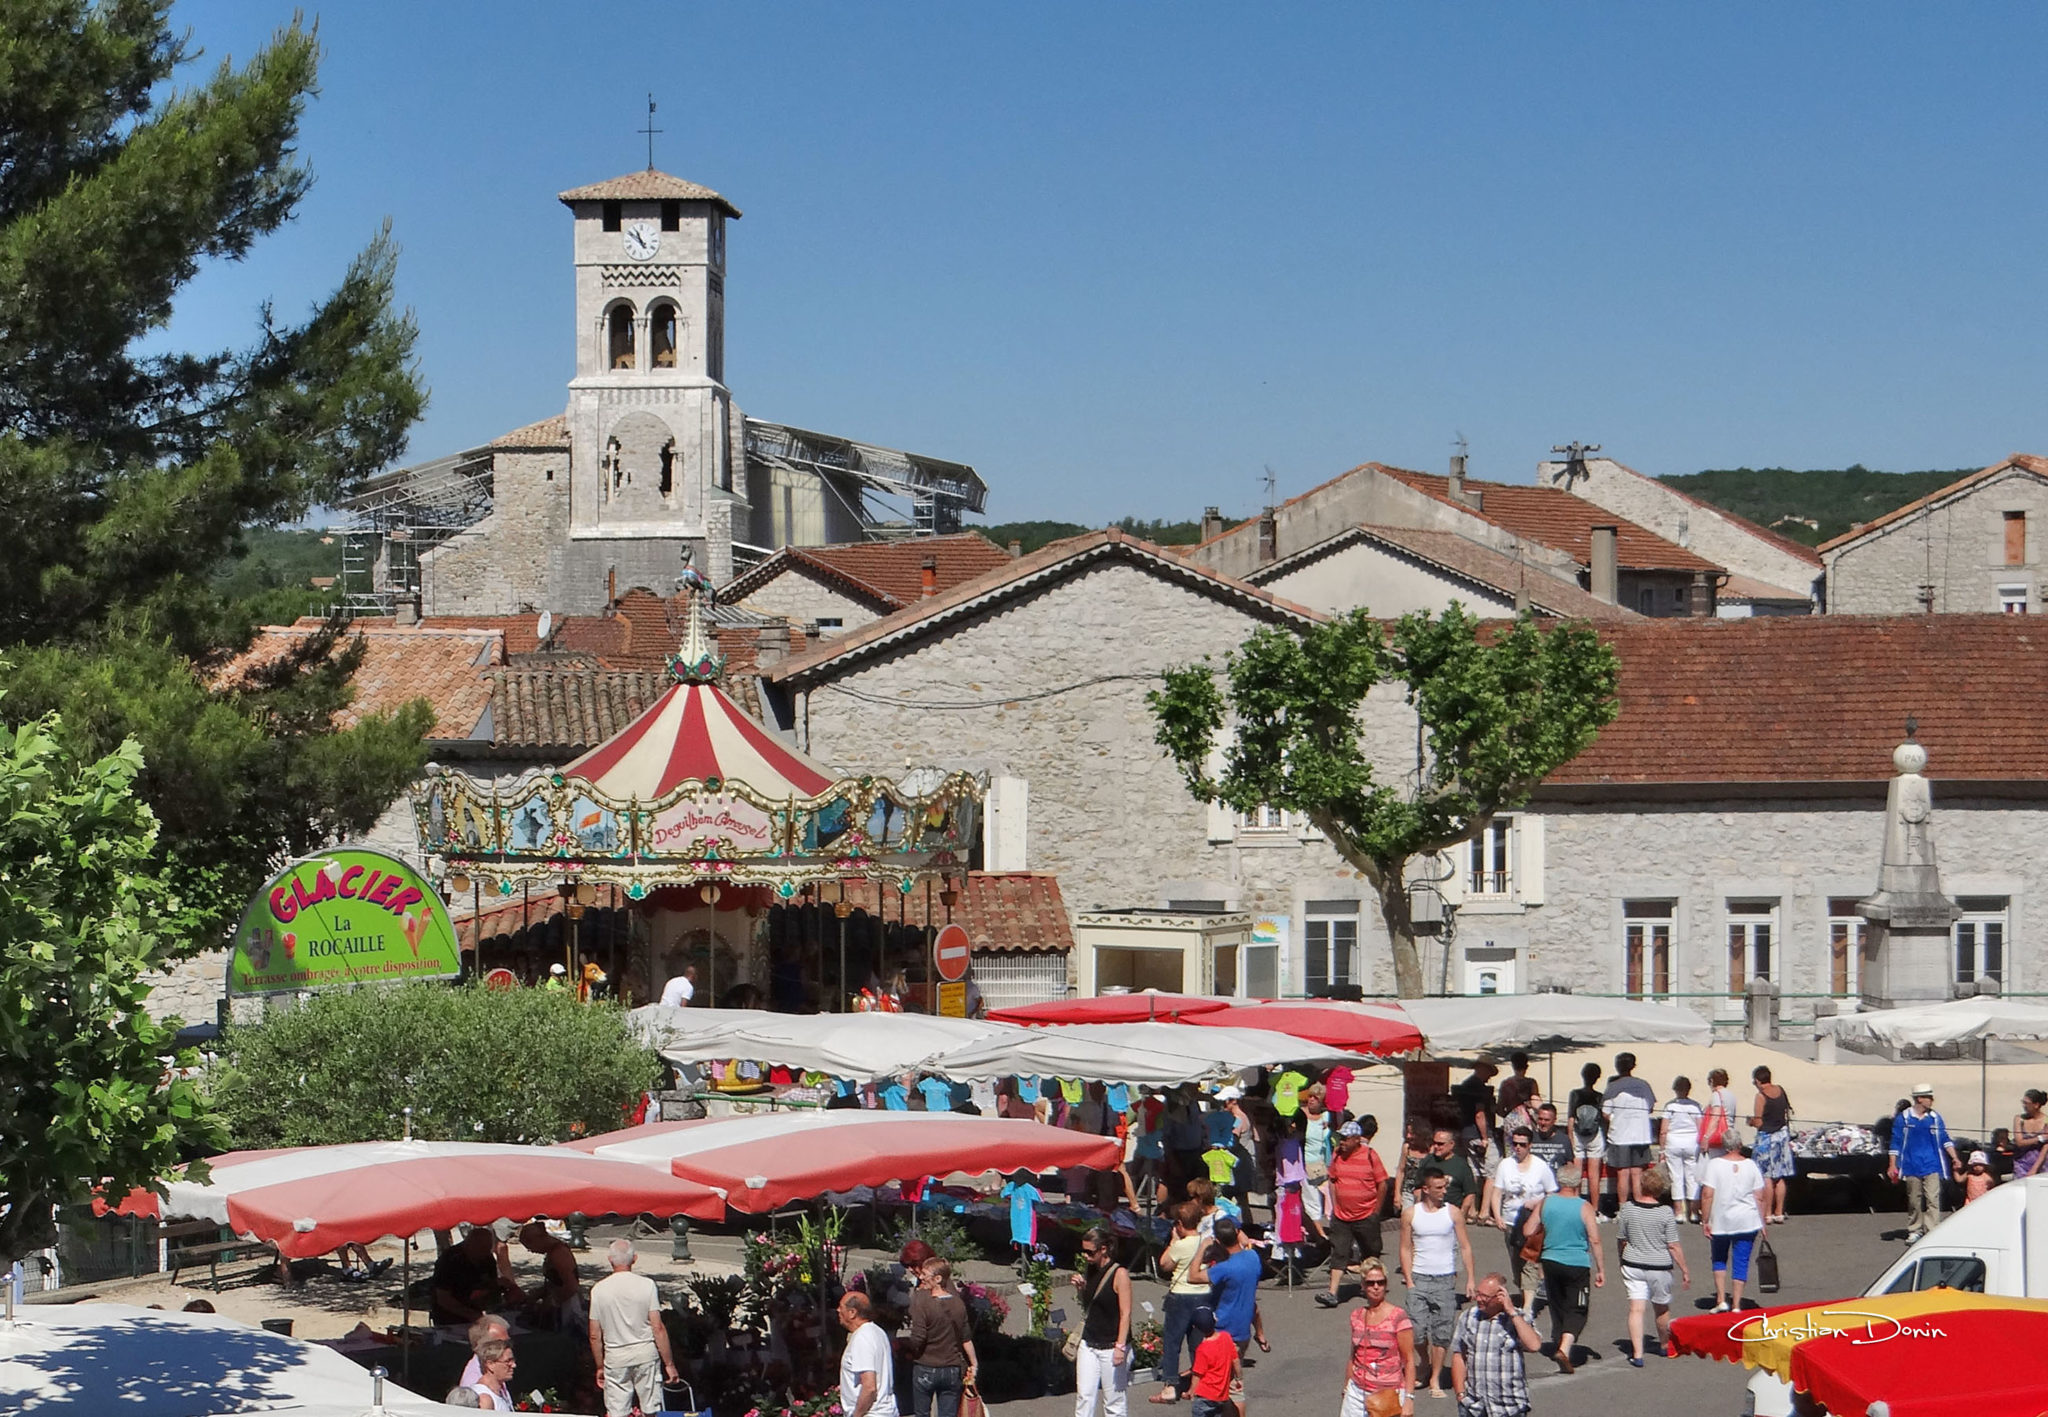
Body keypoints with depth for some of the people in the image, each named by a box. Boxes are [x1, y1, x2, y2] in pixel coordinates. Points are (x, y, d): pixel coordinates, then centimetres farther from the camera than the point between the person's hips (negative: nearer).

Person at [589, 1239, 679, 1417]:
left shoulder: (599, 1289, -4)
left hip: (615, 1356, 1)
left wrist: (600, 1366, 13)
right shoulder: (646, 1285, -8)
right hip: (645, 1352, 0)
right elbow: (658, 1328, -9)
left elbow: (595, 1336, 0)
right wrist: (669, 1363, -1)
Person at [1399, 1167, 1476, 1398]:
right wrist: (1409, 1281, -4)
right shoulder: (1410, 1214, 2)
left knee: (1442, 1331, -2)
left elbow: (1465, 1247, 4)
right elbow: (1406, 1249, 4)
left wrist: (1470, 1279, -3)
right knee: (1417, 1329, -6)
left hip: (1446, 1279, 0)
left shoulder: (1453, 1213, 1)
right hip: (1419, 1279, 0)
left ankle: (1434, 1379, 6)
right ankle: (1425, 1365, 21)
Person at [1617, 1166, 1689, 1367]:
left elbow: (1622, 1241, 4)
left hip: (1633, 1266, 1)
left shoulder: (1627, 1209, -5)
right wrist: (1684, 1270, 0)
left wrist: (1623, 1264, 19)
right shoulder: (1665, 1213, -14)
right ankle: (1666, 1346, 38)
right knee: (1662, 1308, 18)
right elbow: (1673, 1246, -11)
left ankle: (1637, 1354, -10)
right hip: (1659, 1267, -1)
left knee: (1636, 1308, -1)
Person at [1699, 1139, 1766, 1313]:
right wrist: (1762, 1223, 9)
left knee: (1719, 1260, 18)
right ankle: (1736, 1305, 4)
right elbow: (1759, 1197, 1)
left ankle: (1721, 1300, 9)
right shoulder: (1750, 1165, -1)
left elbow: (1707, 1195, -13)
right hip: (1747, 1222, 1)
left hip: (1721, 1221, -1)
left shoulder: (1714, 1164, -8)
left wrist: (1704, 1221, -7)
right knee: (1741, 1262, 6)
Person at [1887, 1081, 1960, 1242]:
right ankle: (1915, 1230, 21)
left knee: (1933, 1199, -11)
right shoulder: (1904, 1118, 0)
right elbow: (1896, 1143, 3)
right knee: (1914, 1201, 8)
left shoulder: (1935, 1117, 6)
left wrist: (1954, 1158, 0)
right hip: (1912, 1167, 0)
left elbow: (1945, 1139, 11)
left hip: (1932, 1166, 0)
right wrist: (1892, 1165, 0)